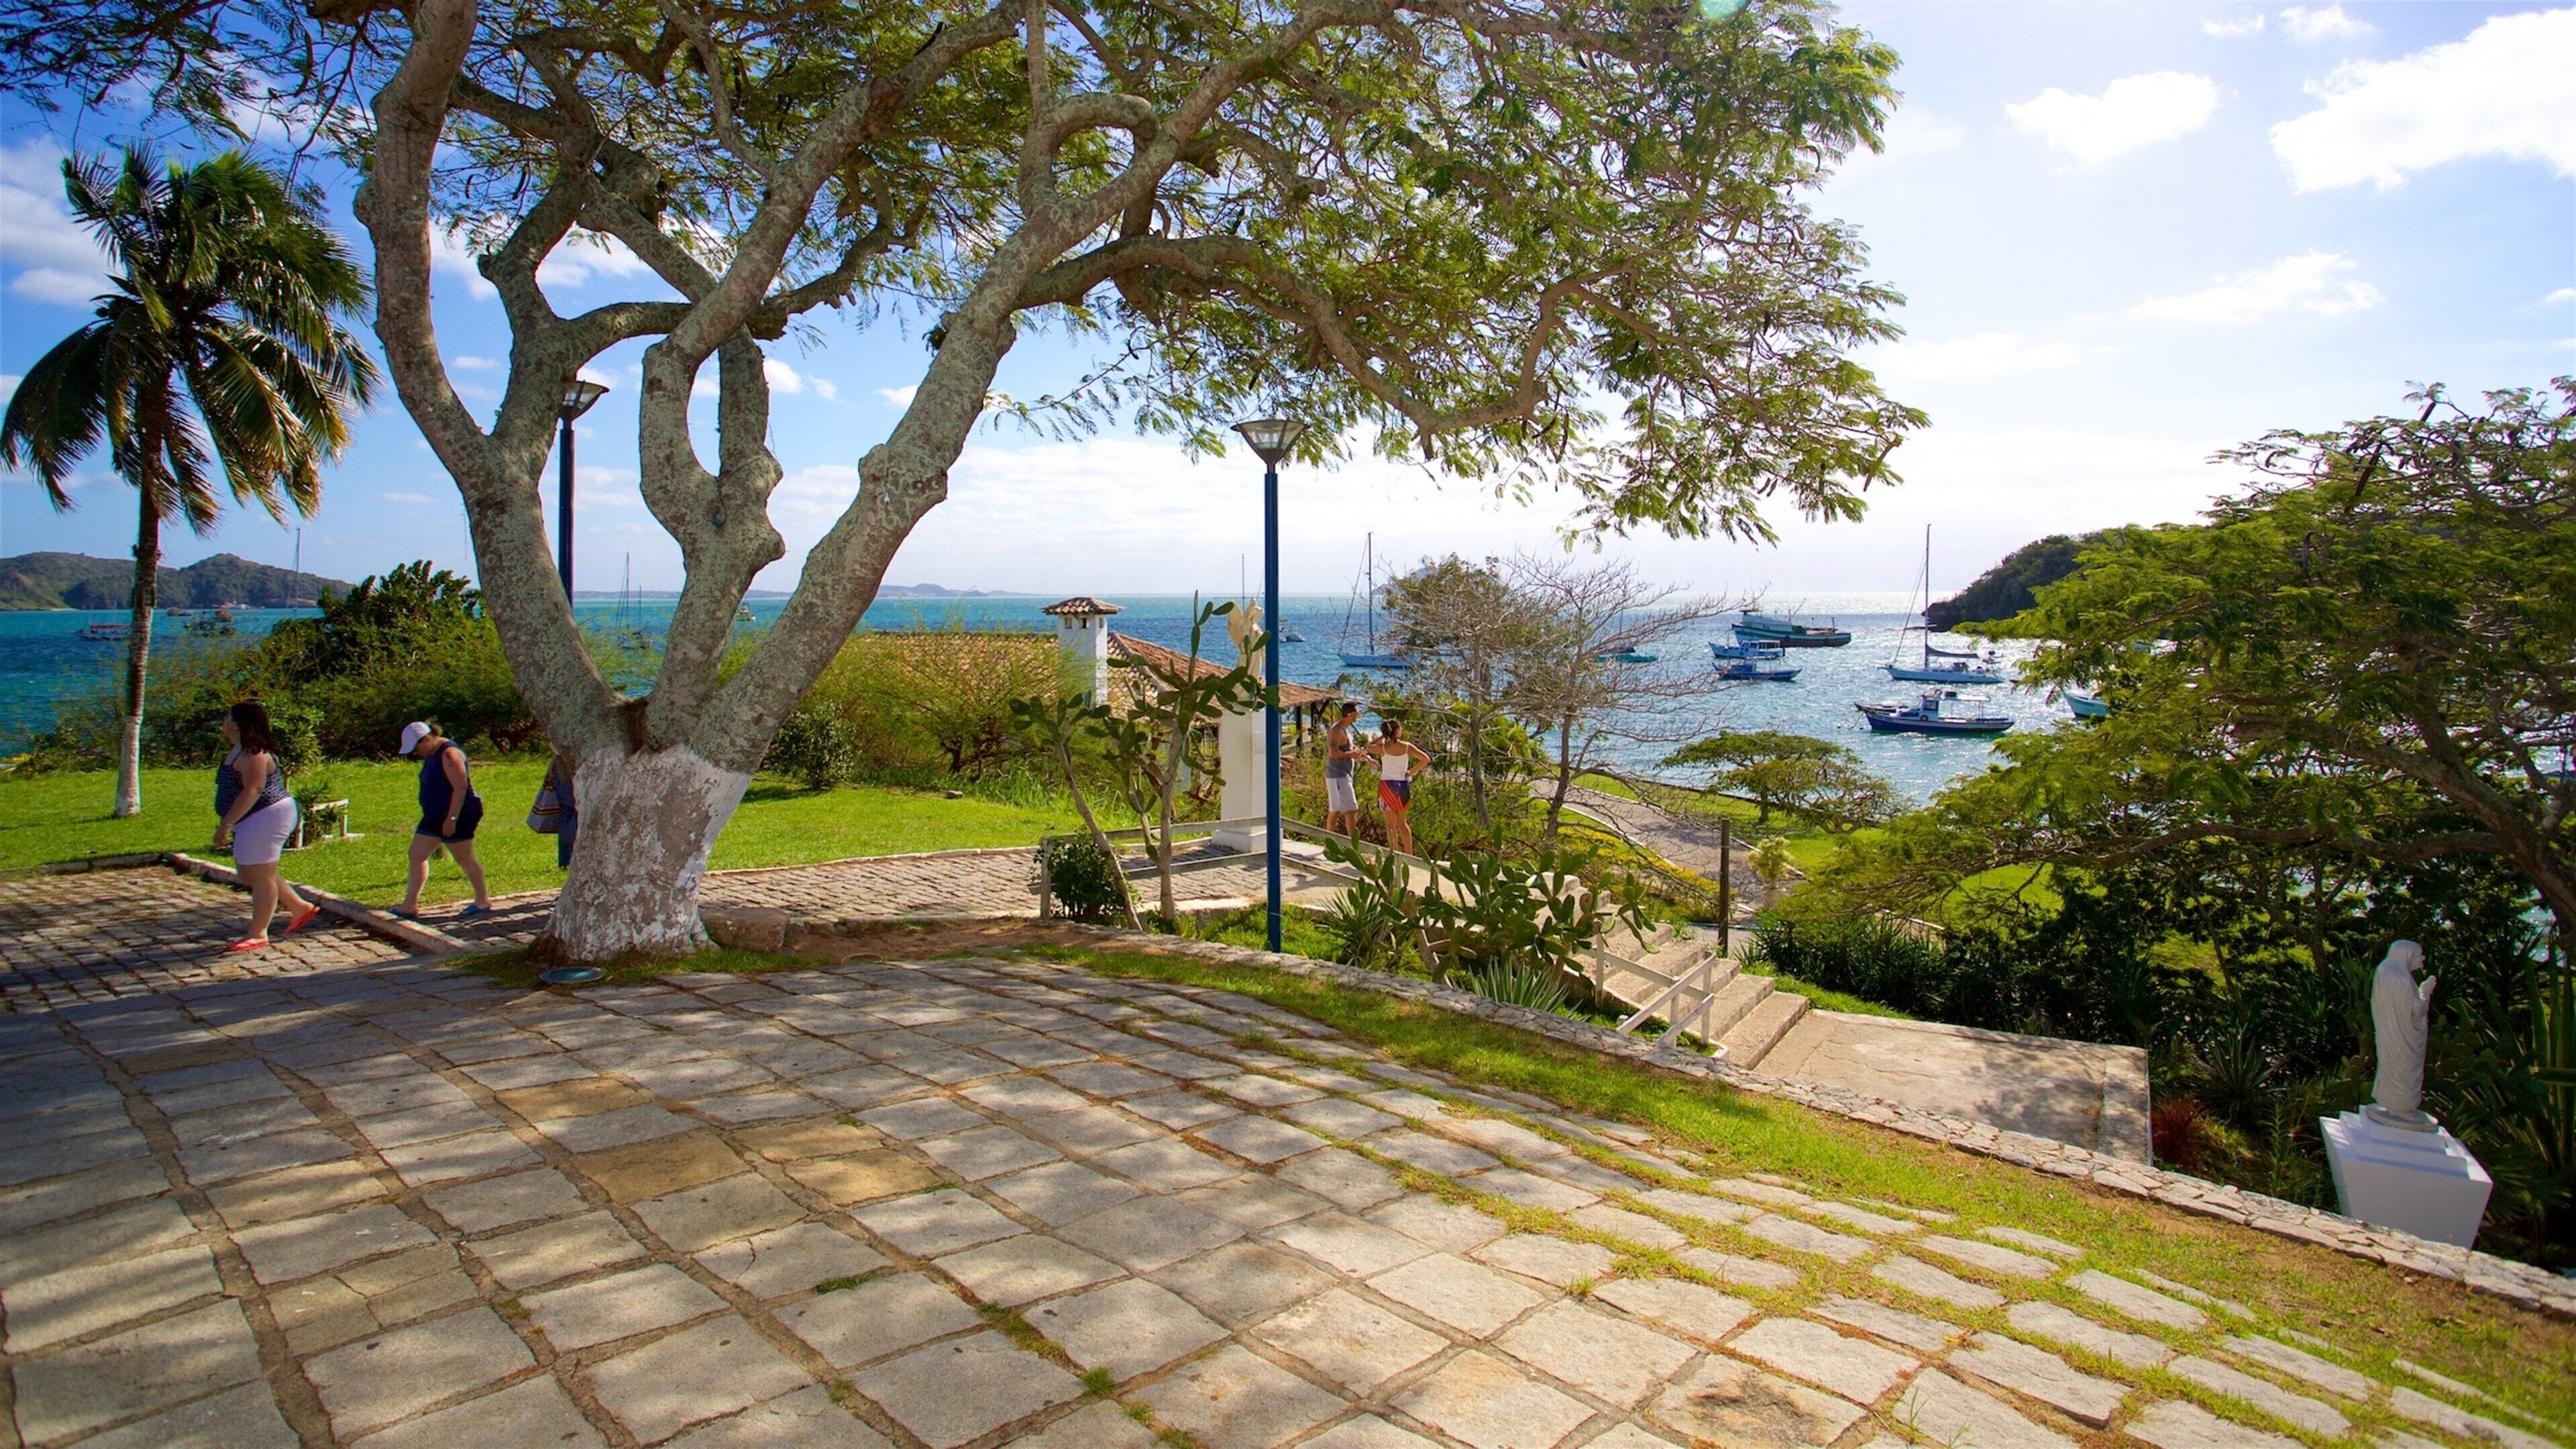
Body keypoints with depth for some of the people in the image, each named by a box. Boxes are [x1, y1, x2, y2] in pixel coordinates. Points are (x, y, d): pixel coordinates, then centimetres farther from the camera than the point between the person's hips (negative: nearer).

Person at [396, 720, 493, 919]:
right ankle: (410, 906, 12)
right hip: (435, 817, 10)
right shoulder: (432, 754, 11)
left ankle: (483, 902, 12)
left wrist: (452, 819, -25)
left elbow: (461, 787, -24)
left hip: (457, 816, -10)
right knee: (416, 856, 8)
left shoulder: (449, 754, -19)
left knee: (465, 860, 0)